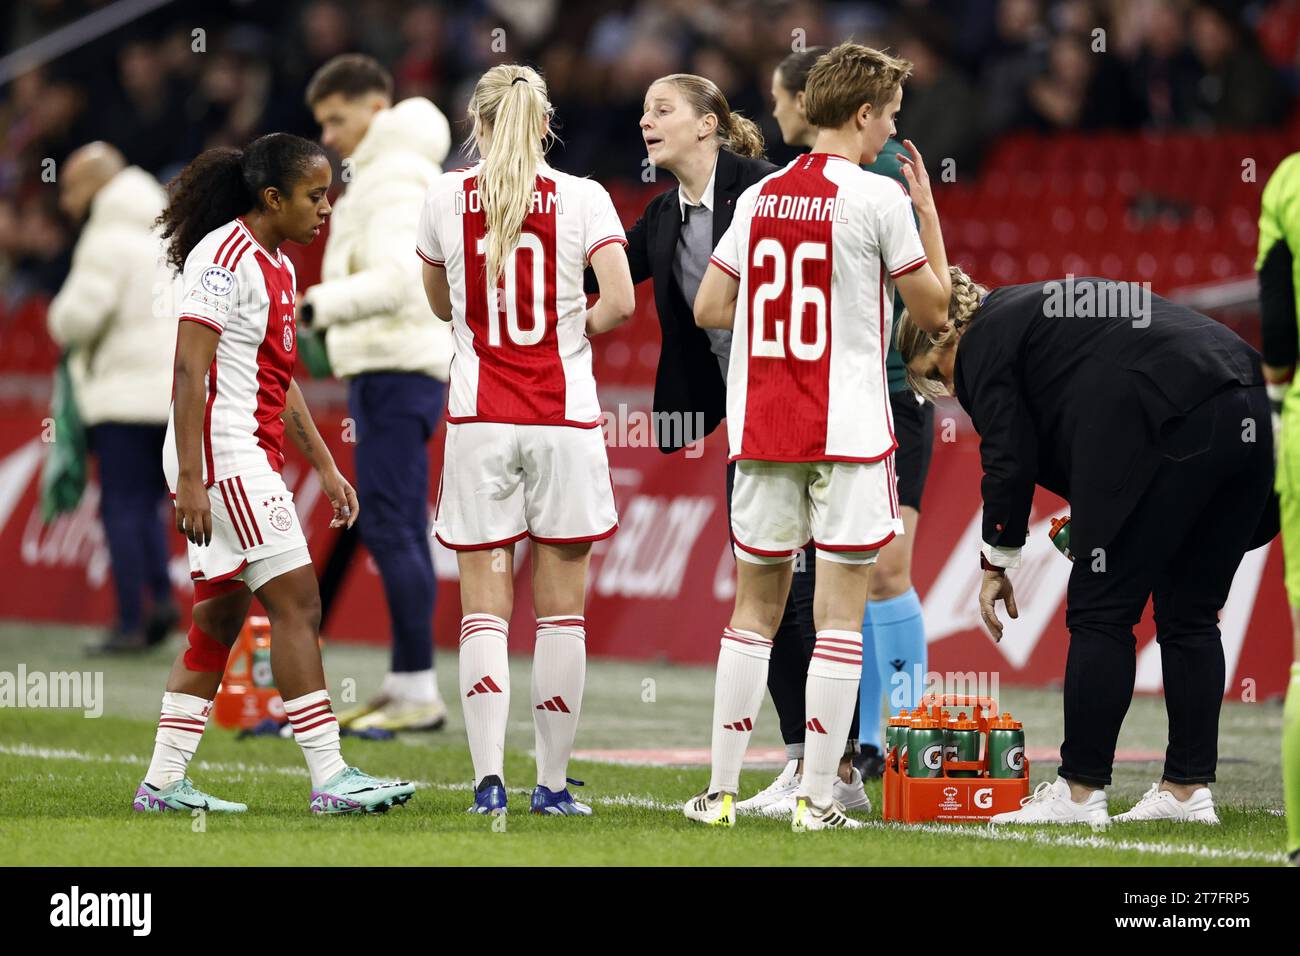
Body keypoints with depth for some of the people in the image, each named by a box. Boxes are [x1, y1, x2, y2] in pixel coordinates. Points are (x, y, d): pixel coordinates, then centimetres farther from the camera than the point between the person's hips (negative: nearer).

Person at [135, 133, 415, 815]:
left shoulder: (278, 266, 17)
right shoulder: (224, 256, -13)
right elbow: (190, 369, -18)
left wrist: (326, 468, 22)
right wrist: (190, 478, -23)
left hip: (252, 462, 10)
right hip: (222, 455, -10)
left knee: (221, 619, 10)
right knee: (296, 604, -11)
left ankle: (163, 783, 13)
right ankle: (330, 778, -13)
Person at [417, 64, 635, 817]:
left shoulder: (447, 199, 3)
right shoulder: (581, 198, -2)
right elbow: (620, 302, -13)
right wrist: (576, 329, 6)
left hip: (480, 421, 1)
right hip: (563, 417, -1)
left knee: (485, 608, 2)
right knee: (561, 607, 6)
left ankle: (489, 776, -10)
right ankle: (554, 783, 8)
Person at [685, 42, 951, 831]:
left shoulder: (760, 197, 6)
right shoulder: (878, 199, -9)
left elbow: (710, 308, 8)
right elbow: (935, 306, 0)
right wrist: (928, 209, 10)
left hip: (763, 435, 5)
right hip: (849, 435, -5)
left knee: (756, 610, 12)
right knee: (840, 615, -1)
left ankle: (722, 791, 10)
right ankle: (817, 797, -3)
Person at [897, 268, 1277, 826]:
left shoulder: (982, 345, 7)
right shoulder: (1037, 309, 33)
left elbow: (1011, 461, 2)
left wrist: (996, 564, 10)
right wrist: (1093, 515, 23)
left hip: (1172, 426, -9)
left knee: (1101, 612, 0)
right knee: (1190, 615, 13)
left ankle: (1080, 791, 1)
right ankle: (1188, 790, 13)